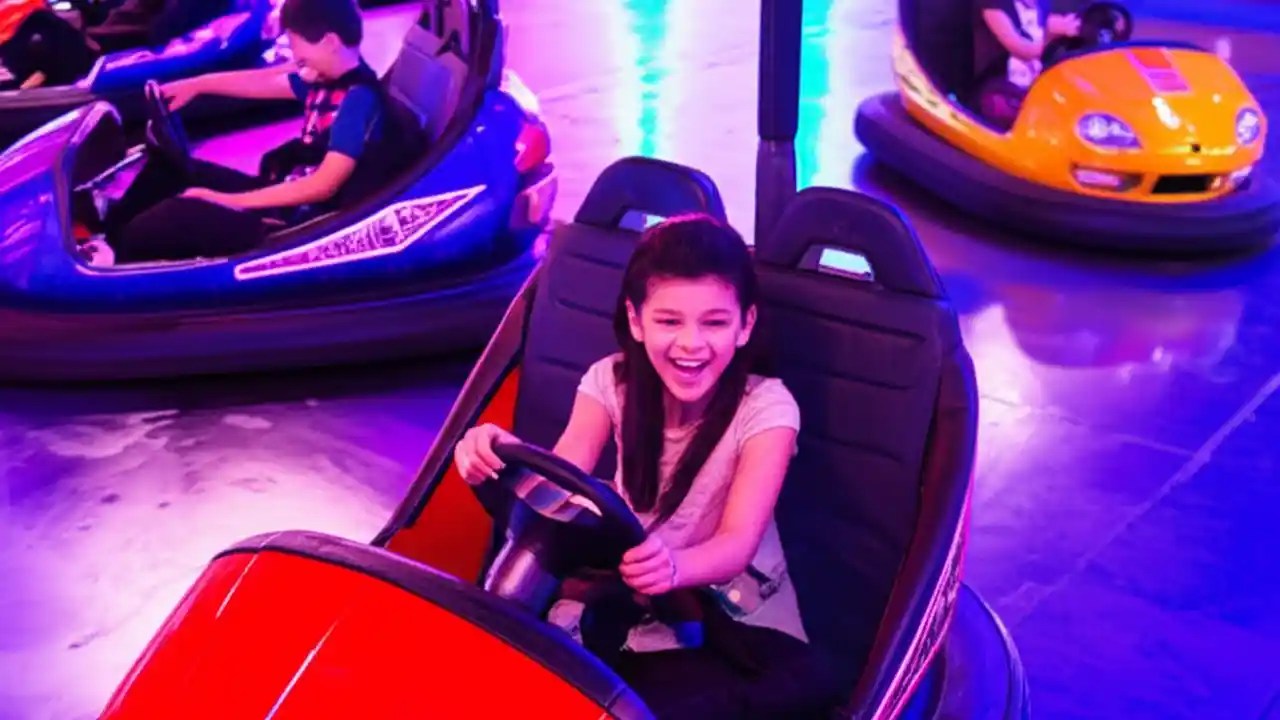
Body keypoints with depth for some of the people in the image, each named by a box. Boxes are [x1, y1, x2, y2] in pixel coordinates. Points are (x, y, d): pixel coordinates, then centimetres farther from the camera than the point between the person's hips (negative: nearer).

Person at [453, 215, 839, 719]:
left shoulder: (766, 406, -13)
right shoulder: (611, 381, -3)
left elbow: (738, 542, -25)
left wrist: (674, 566, -48)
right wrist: (506, 459, -39)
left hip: (734, 625, -1)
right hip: (620, 610, 1)